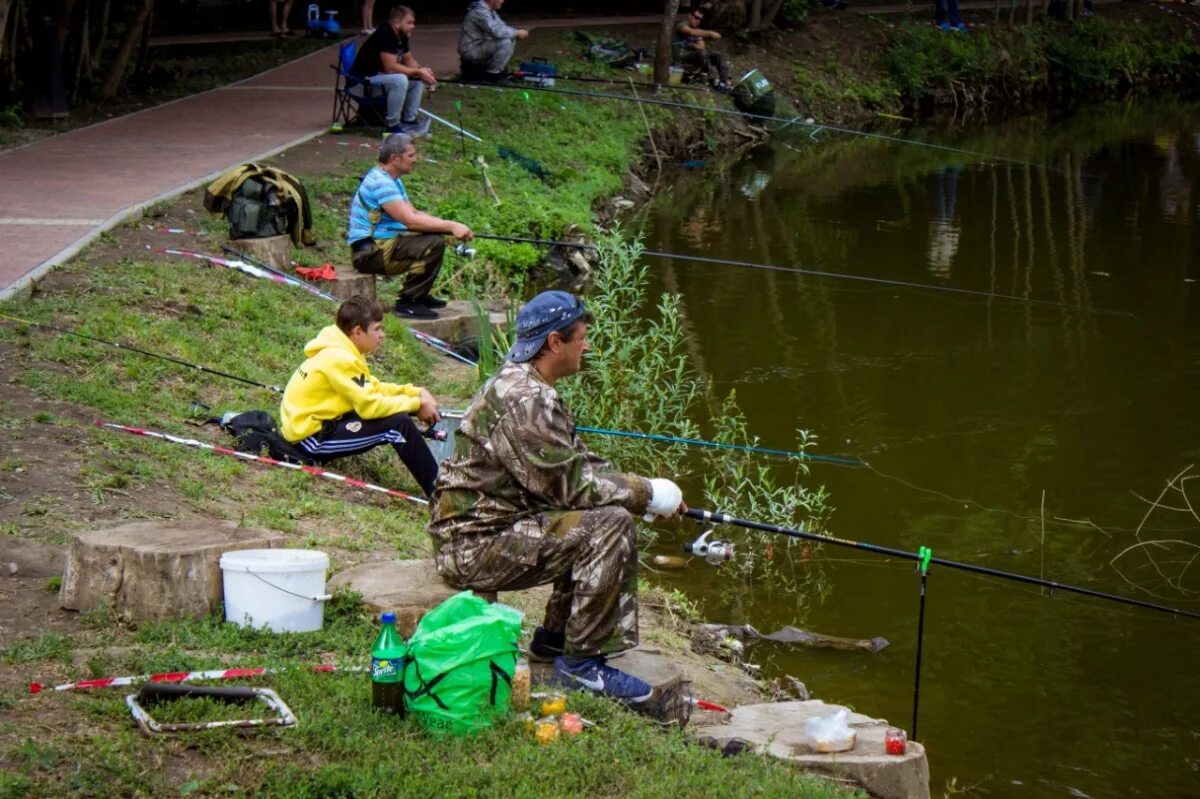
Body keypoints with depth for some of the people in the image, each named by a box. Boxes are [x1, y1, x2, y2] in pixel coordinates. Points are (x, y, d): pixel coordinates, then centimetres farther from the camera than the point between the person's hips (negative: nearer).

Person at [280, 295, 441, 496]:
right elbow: (370, 405, -24)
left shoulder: (344, 351, 8)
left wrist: (417, 392, 0)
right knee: (399, 424, -19)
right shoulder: (339, 360, -22)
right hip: (310, 438, -10)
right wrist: (416, 405, -14)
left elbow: (374, 388, 13)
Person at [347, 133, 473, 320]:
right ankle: (407, 303, -15)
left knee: (435, 235, 17)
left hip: (381, 244, 11)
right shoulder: (379, 182, -19)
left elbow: (414, 213, 15)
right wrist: (451, 226, -20)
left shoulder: (392, 180, 16)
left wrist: (448, 225, 0)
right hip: (369, 252, -11)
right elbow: (410, 220, -25)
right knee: (433, 244, -22)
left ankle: (419, 296, 22)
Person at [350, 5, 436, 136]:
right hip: (364, 81, -10)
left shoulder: (401, 37, 5)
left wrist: (422, 70, -7)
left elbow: (408, 60, 15)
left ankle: (409, 120, 10)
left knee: (419, 79, 3)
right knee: (400, 80, -32)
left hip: (382, 75, 10)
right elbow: (390, 67, -31)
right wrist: (418, 72, -24)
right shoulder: (385, 35, -24)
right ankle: (392, 125, -20)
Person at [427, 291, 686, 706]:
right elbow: (570, 485, -21)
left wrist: (643, 490, 4)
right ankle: (581, 661, -13)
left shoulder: (524, 386, 14)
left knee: (607, 511, 15)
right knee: (610, 525, -20)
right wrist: (648, 493, -11)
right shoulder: (522, 401, -20)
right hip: (476, 544, -11)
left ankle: (554, 637, 20)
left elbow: (576, 464, 18)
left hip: (494, 525, 11)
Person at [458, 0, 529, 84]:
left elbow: (502, 27, 16)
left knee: (511, 40, 10)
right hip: (471, 51, -10)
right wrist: (517, 33, -18)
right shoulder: (479, 12, -23)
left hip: (479, 46, 10)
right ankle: (493, 74, -11)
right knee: (505, 43, -25)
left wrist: (516, 32, -3)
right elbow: (497, 31, -31)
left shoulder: (490, 10, 9)